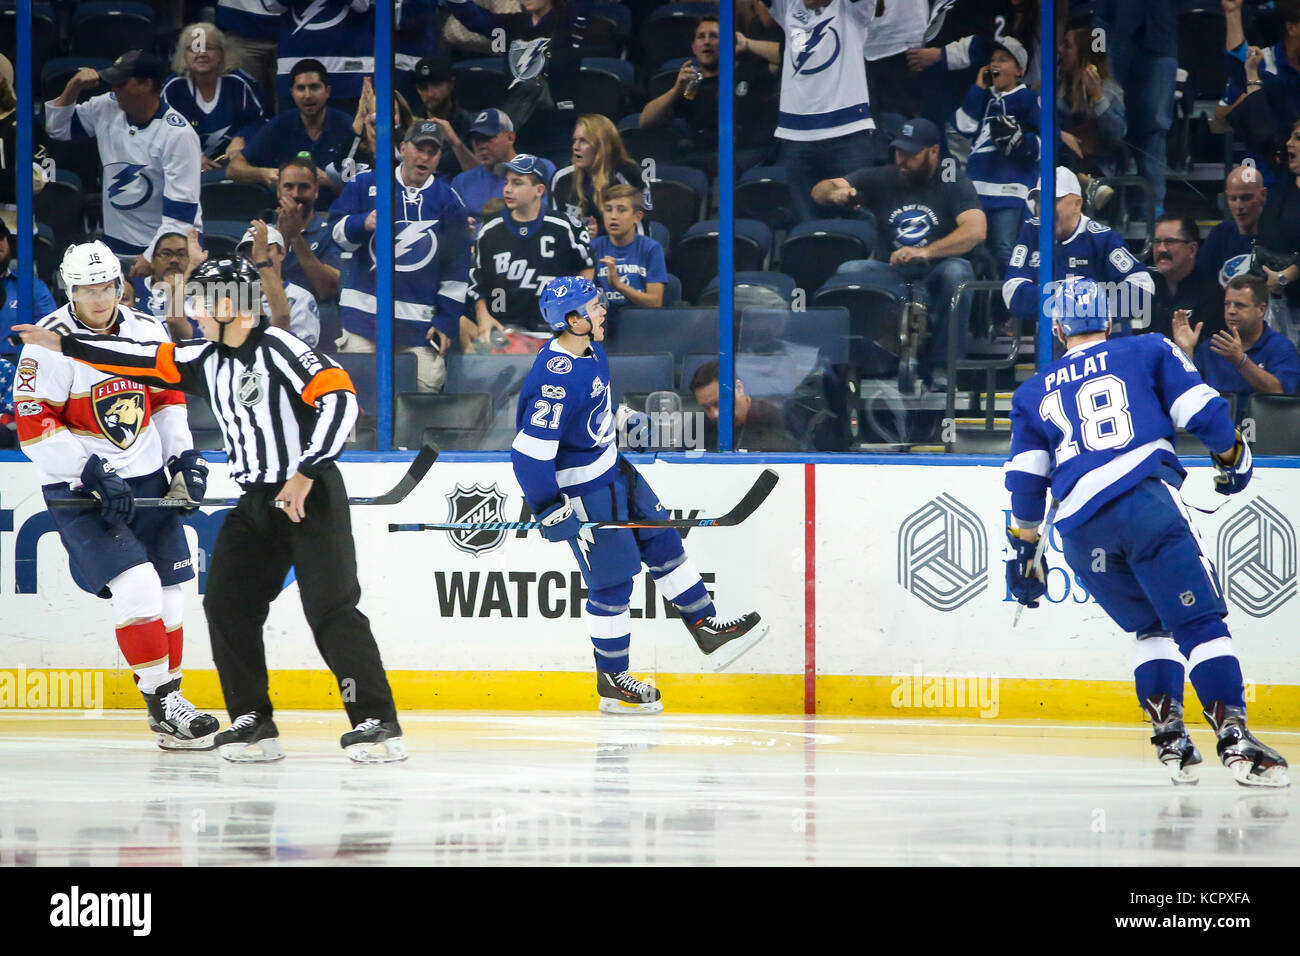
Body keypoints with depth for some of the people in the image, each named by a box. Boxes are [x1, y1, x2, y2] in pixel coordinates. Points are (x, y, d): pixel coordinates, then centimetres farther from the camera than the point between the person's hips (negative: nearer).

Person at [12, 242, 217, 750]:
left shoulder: (146, 332, 2)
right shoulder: (50, 344, -15)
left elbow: (168, 395, 17)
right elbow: (34, 428, -18)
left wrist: (184, 456, 7)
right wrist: (93, 474, -23)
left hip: (147, 480, 6)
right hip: (79, 488, -6)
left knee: (168, 594, 7)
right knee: (137, 585, -20)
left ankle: (169, 716, 18)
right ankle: (161, 698, -10)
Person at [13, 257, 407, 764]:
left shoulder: (277, 348, -16)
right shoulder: (206, 360, 9)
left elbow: (339, 398, -25)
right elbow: (141, 360, 16)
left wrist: (306, 473, -26)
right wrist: (64, 343, 16)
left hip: (311, 495, -9)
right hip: (256, 503, 9)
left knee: (331, 608, -14)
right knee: (227, 604, 2)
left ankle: (378, 722, -13)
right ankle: (253, 721, 9)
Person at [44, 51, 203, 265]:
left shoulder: (179, 134, -17)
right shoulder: (107, 107, 3)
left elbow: (180, 211, -18)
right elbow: (57, 126, 16)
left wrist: (151, 257, -22)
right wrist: (74, 87, -1)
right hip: (115, 245, 6)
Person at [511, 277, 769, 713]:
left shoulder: (589, 348, -1)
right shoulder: (556, 379, -31)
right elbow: (529, 454, -30)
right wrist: (552, 512, -25)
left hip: (611, 468, 10)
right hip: (581, 489, -9)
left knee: (663, 543, 15)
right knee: (612, 583, 1)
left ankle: (707, 629, 27)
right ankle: (612, 682, 16)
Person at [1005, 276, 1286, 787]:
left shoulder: (1033, 394, 26)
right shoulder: (1148, 351, 18)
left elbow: (1025, 482, 21)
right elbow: (1203, 410, 9)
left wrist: (1023, 551, 28)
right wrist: (1233, 458, 25)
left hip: (1081, 530, 3)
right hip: (1147, 499, -3)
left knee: (1152, 626, 21)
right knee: (1199, 621, -7)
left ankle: (1169, 736, 5)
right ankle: (1234, 737, -23)